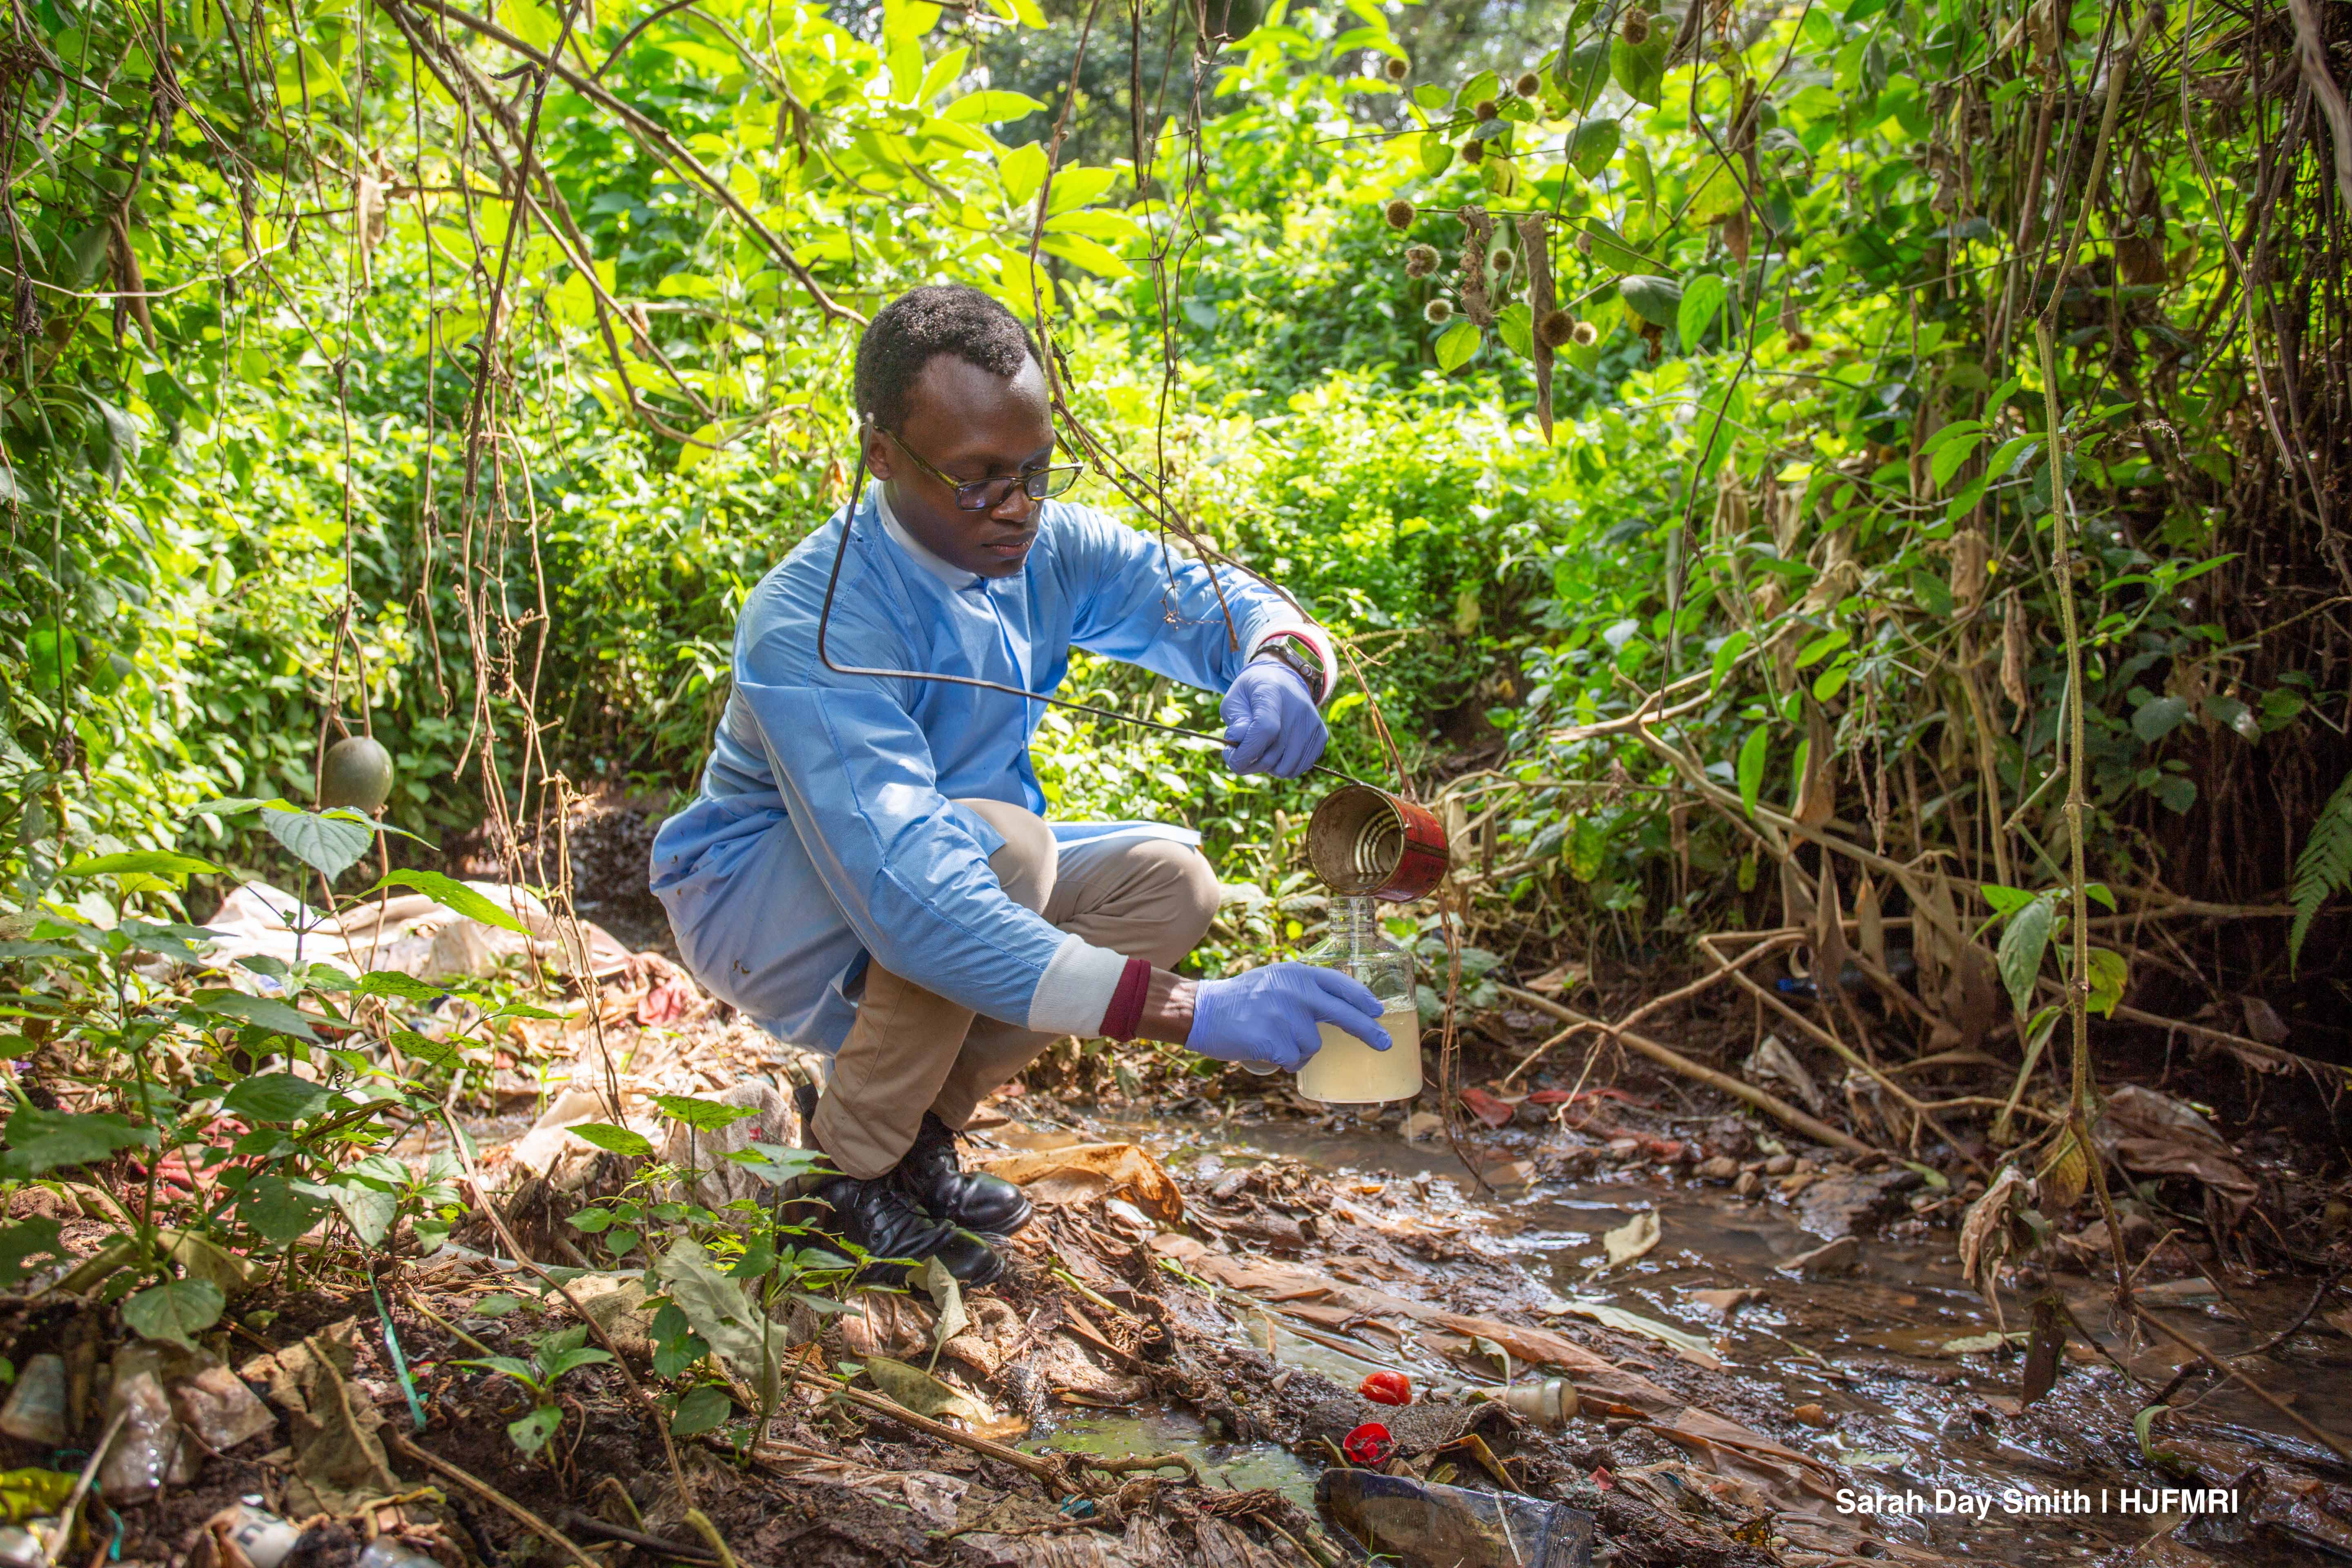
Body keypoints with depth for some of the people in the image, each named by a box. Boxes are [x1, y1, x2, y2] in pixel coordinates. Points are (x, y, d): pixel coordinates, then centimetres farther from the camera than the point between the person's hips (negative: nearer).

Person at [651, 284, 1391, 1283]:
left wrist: (1277, 665, -34)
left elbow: (1210, 600, -6)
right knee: (995, 841, -34)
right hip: (761, 901, -7)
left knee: (1172, 877, -10)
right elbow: (912, 898, -44)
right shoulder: (811, 629, -34)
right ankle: (852, 1167, -13)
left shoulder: (1045, 546, -12)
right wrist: (1190, 1009, -51)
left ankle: (919, 1114, 1)